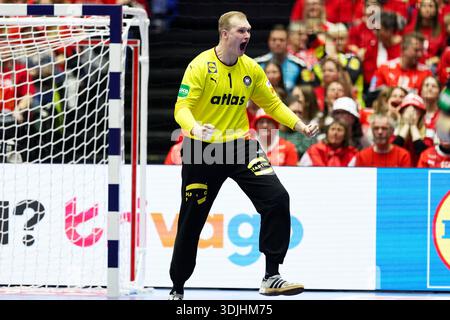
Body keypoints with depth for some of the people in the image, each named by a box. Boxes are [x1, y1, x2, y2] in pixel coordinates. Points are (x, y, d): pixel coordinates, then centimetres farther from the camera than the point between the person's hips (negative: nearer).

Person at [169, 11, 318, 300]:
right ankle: (177, 289, 24)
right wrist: (194, 128, -38)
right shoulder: (201, 66, -13)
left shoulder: (251, 69, 2)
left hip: (240, 145, 4)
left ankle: (272, 277, -11)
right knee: (191, 221, 4)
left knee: (277, 198, -16)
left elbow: (272, 103, 13)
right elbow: (182, 108, -17)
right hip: (202, 150, -4)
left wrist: (299, 125, -1)